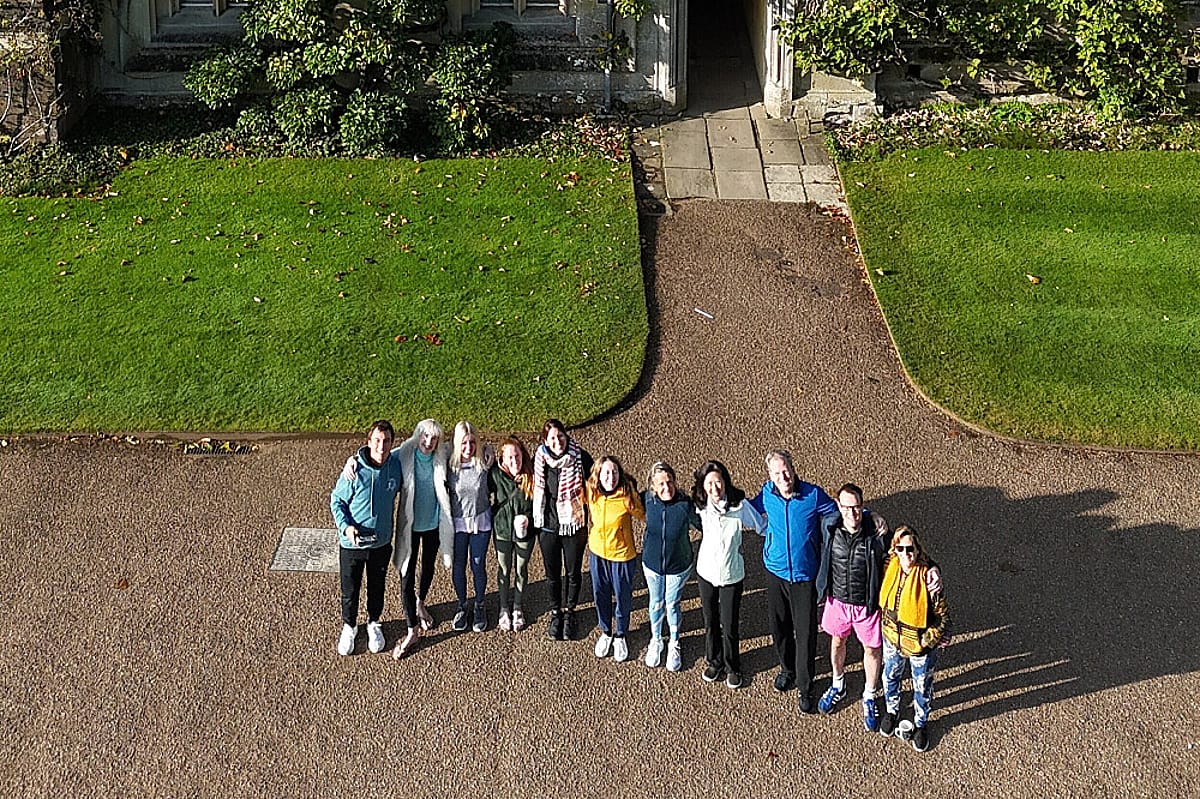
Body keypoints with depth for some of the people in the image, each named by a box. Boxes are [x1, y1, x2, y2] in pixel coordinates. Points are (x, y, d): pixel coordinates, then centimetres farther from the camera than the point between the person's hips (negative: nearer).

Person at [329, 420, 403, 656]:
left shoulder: (396, 466, -10)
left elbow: (401, 489, 12)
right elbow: (336, 500, -9)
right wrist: (345, 526, -22)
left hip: (381, 542, 3)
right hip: (352, 543, -3)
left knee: (377, 587, 20)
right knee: (349, 590, 13)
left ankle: (374, 623, 44)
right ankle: (349, 626, 38)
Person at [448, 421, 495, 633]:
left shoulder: (484, 460, -13)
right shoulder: (449, 464, -13)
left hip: (480, 521, 0)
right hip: (457, 522, 0)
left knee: (478, 566, 9)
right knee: (458, 566, 12)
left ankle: (479, 606, 30)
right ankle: (462, 606, 33)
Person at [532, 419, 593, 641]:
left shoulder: (580, 457, -16)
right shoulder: (539, 459, -9)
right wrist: (535, 520, 6)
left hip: (573, 524, -1)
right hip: (547, 524, 2)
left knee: (573, 572, 13)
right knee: (552, 573, 16)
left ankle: (569, 612, 35)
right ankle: (555, 613, 36)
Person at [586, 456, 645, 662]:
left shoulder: (628, 495, -23)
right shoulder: (591, 493, -13)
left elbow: (644, 516, -9)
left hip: (622, 554, -3)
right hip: (598, 552, 3)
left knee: (623, 596, 13)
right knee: (600, 594, 18)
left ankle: (620, 635, 38)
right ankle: (606, 632, 42)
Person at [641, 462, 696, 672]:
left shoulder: (685, 504, -27)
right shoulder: (647, 500, -18)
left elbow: (702, 524, -13)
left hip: (678, 566, -2)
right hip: (652, 563, 2)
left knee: (672, 605, 17)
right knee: (656, 604, 21)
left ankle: (674, 644, 42)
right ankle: (656, 641, 46)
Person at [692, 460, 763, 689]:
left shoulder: (739, 505, -19)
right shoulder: (699, 506, -11)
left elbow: (762, 526, -5)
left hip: (731, 575, -2)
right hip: (706, 572, 2)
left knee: (730, 625, 6)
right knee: (710, 622, 17)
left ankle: (732, 667, 30)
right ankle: (714, 662, 40)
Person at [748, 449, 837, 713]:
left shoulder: (813, 495, -18)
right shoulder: (767, 494, -8)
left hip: (805, 575, -3)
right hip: (776, 571, 3)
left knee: (806, 632, 1)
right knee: (778, 624, 17)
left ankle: (805, 688, 18)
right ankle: (787, 669, 43)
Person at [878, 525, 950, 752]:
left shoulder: (928, 575, -27)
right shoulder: (890, 566, -14)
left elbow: (941, 612, -15)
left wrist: (935, 637, -13)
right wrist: (887, 624, 9)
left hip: (920, 643, -4)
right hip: (892, 637, 4)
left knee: (922, 685, 17)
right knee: (891, 676, 25)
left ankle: (921, 723, 42)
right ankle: (892, 710, 53)